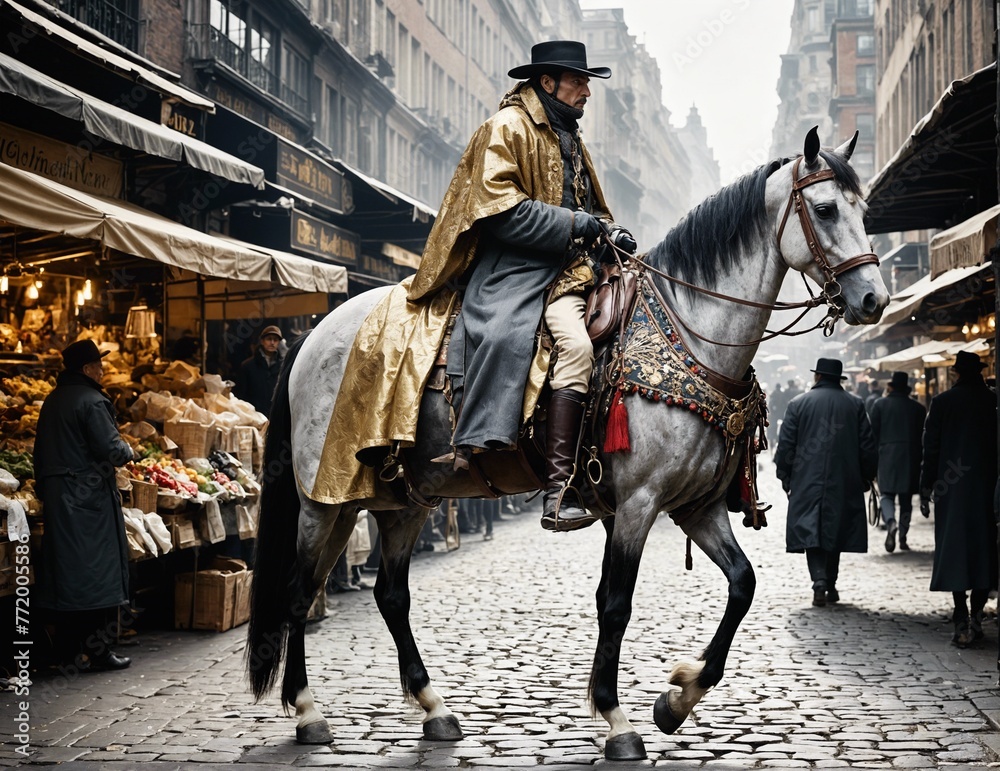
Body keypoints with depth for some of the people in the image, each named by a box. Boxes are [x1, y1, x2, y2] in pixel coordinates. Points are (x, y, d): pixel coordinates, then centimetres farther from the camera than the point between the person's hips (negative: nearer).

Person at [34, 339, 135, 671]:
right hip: (89, 497, -8)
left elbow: (43, 450, 15)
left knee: (65, 566, 12)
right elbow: (110, 449, -19)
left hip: (56, 494, 8)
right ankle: (95, 650, -1)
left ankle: (70, 646, 19)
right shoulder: (92, 401, -15)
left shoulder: (53, 400, 12)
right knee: (97, 569, -2)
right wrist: (127, 449, 2)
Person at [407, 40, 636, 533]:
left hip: (565, 266, 9)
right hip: (514, 266, -9)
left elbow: (588, 210, 31)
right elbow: (503, 210, -14)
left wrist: (610, 233, 8)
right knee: (576, 345, -32)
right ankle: (559, 494, -37)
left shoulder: (567, 138, 26)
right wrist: (579, 225, -16)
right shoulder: (507, 127, -2)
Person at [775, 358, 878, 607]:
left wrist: (785, 477, 10)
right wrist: (867, 476, 15)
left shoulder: (798, 403, 0)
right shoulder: (855, 404, 4)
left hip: (807, 482, -2)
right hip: (843, 483, 2)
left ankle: (820, 582, -18)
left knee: (810, 531, -2)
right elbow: (867, 446, 5)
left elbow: (785, 445, 0)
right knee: (835, 531, 13)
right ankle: (830, 585, 18)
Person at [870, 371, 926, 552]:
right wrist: (921, 461, 15)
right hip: (911, 459, 2)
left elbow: (873, 434, 0)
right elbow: (923, 436, 7)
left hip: (887, 456, -2)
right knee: (906, 498, 10)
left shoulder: (879, 405, 1)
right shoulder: (918, 408, 7)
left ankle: (890, 522, -27)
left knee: (886, 494, 1)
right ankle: (903, 537, 11)